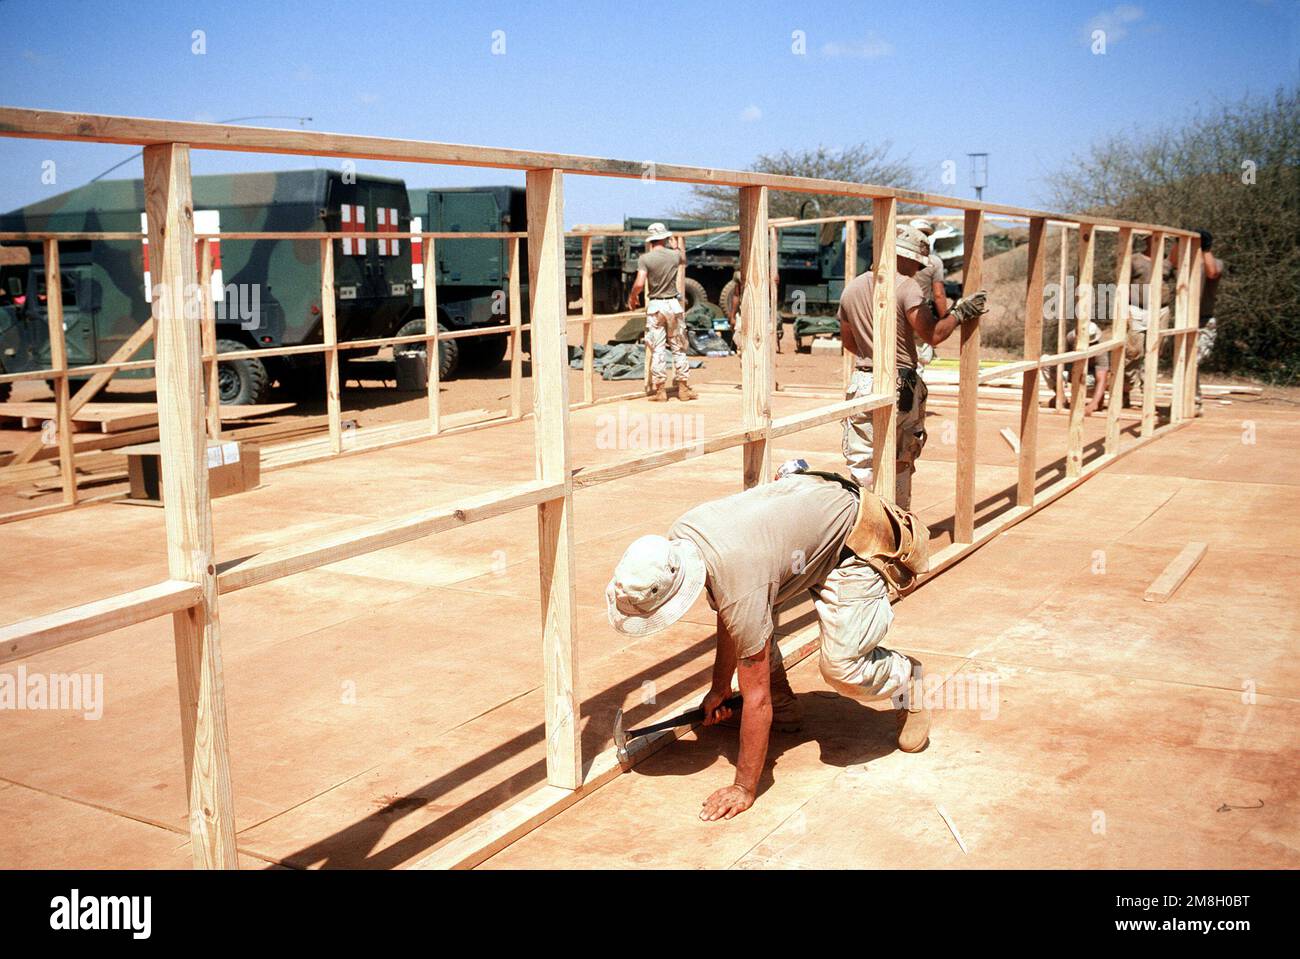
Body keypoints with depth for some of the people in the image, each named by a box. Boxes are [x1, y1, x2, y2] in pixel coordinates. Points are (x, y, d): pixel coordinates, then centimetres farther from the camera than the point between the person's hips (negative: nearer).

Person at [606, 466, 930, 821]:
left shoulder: (739, 586, -38)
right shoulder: (678, 539, -15)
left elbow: (756, 697, -30)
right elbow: (727, 618, 4)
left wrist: (744, 789, -23)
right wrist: (720, 688, 11)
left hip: (853, 544, -8)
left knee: (841, 669, -19)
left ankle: (906, 677, 12)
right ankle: (783, 704, 13)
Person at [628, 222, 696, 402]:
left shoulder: (644, 259, -8)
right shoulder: (674, 255, 2)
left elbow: (639, 284, -16)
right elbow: (683, 257, 27)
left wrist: (632, 297, 3)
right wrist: (678, 246, 47)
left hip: (655, 306, -2)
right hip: (674, 305, 2)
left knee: (657, 349, 2)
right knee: (679, 348, 9)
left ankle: (660, 390, 3)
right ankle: (684, 388, 12)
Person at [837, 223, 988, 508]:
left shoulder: (851, 289, 9)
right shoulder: (905, 286, -11)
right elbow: (933, 335, -17)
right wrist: (959, 313, -3)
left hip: (862, 383, 4)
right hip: (900, 387, -4)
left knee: (860, 463, 5)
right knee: (901, 463, 12)